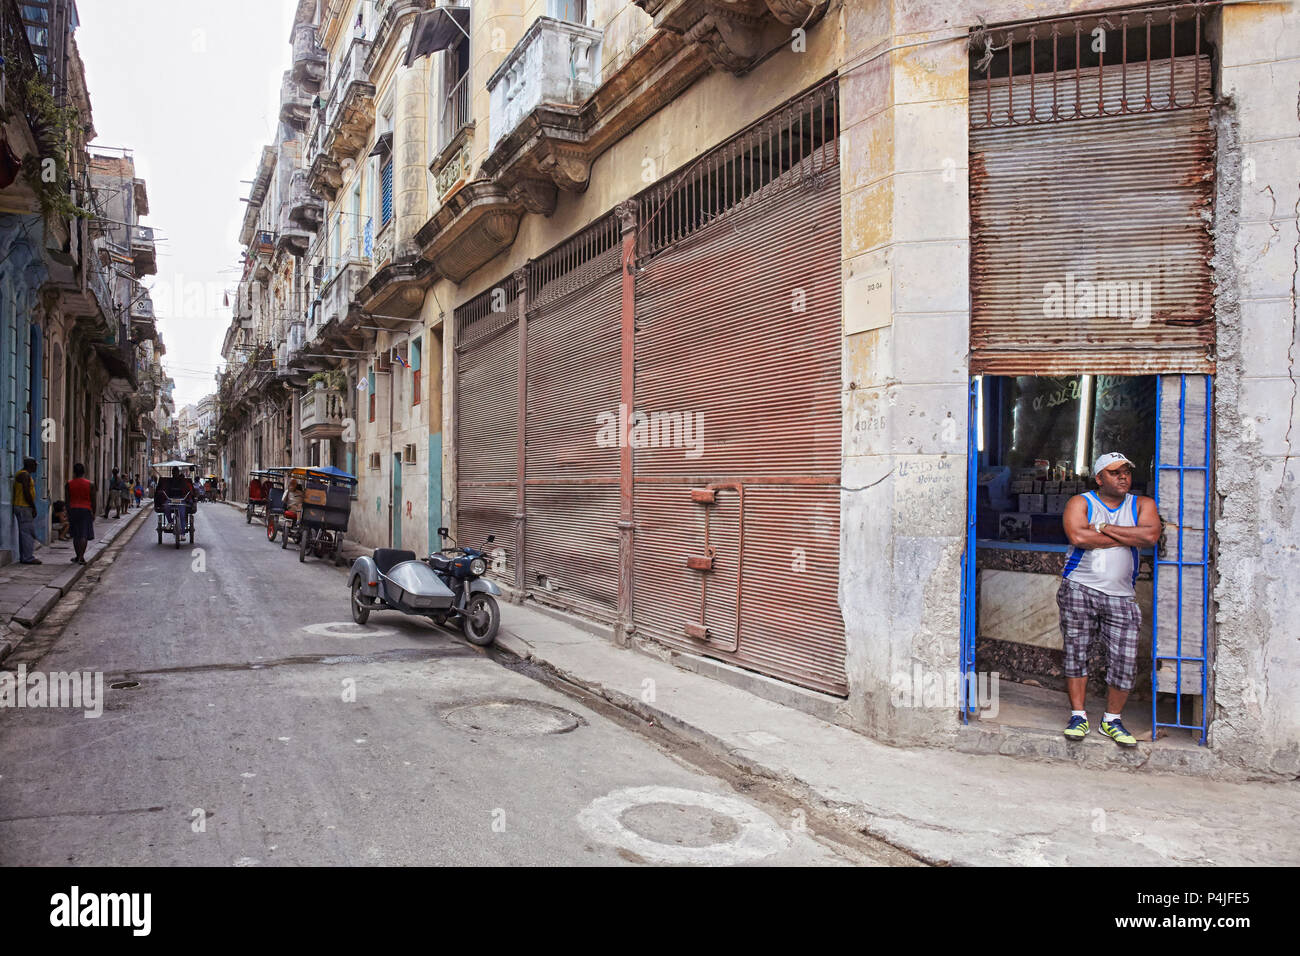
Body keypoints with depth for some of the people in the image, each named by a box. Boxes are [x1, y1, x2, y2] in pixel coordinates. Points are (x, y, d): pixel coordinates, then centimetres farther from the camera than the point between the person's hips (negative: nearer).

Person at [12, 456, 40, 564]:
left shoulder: (21, 474, 19)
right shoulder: (25, 475, -12)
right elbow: (26, 492, -20)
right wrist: (34, 507, -15)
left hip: (20, 507, 11)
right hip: (25, 507, -11)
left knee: (24, 533, 11)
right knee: (29, 532, -11)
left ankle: (23, 557, 14)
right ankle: (28, 557, -12)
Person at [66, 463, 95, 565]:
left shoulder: (68, 484, 0)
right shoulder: (90, 484, -3)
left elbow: (67, 501, 1)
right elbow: (93, 500, -1)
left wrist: (68, 513, 8)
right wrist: (93, 513, 7)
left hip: (73, 510, 2)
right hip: (86, 510, -2)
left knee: (76, 535, 12)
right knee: (84, 535, -3)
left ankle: (78, 556, 19)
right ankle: (81, 557, -10)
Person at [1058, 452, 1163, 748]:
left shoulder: (1142, 504, 11)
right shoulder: (1080, 502, 3)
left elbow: (1151, 535, -10)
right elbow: (1078, 537, -16)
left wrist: (1104, 528, -9)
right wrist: (1127, 538, -7)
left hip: (1121, 595, 2)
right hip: (1079, 589, -2)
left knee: (1125, 660, -1)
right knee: (1076, 652, -2)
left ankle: (1111, 720, 15)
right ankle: (1078, 716, 10)